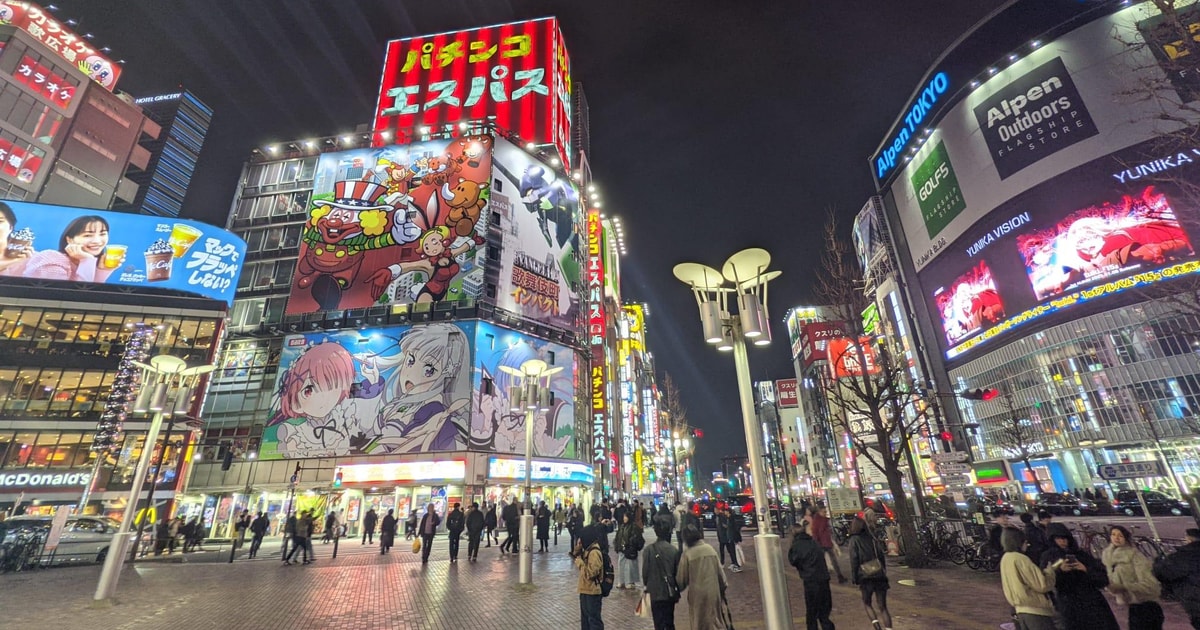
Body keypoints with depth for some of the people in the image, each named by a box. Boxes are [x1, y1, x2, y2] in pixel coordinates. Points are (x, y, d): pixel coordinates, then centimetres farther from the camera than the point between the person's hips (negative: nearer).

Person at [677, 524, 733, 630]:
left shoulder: (687, 554, -15)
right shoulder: (710, 548, -6)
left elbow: (681, 578, -7)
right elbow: (719, 570, 2)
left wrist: (678, 589, 13)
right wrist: (723, 586, 17)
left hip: (697, 594, -3)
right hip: (713, 590, 3)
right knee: (713, 617, 22)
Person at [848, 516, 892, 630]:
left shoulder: (854, 540, -4)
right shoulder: (872, 538, 8)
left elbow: (854, 561, -8)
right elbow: (881, 557, 10)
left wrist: (855, 580, -1)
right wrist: (884, 573, 18)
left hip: (866, 577, -3)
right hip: (880, 576, 4)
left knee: (867, 603, 18)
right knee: (882, 607, 9)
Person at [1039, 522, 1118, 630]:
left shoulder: (1082, 555, 10)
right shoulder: (1048, 557, 4)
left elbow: (1104, 579, 6)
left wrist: (1086, 569, -11)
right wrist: (1059, 571, -19)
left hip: (1093, 604, 2)